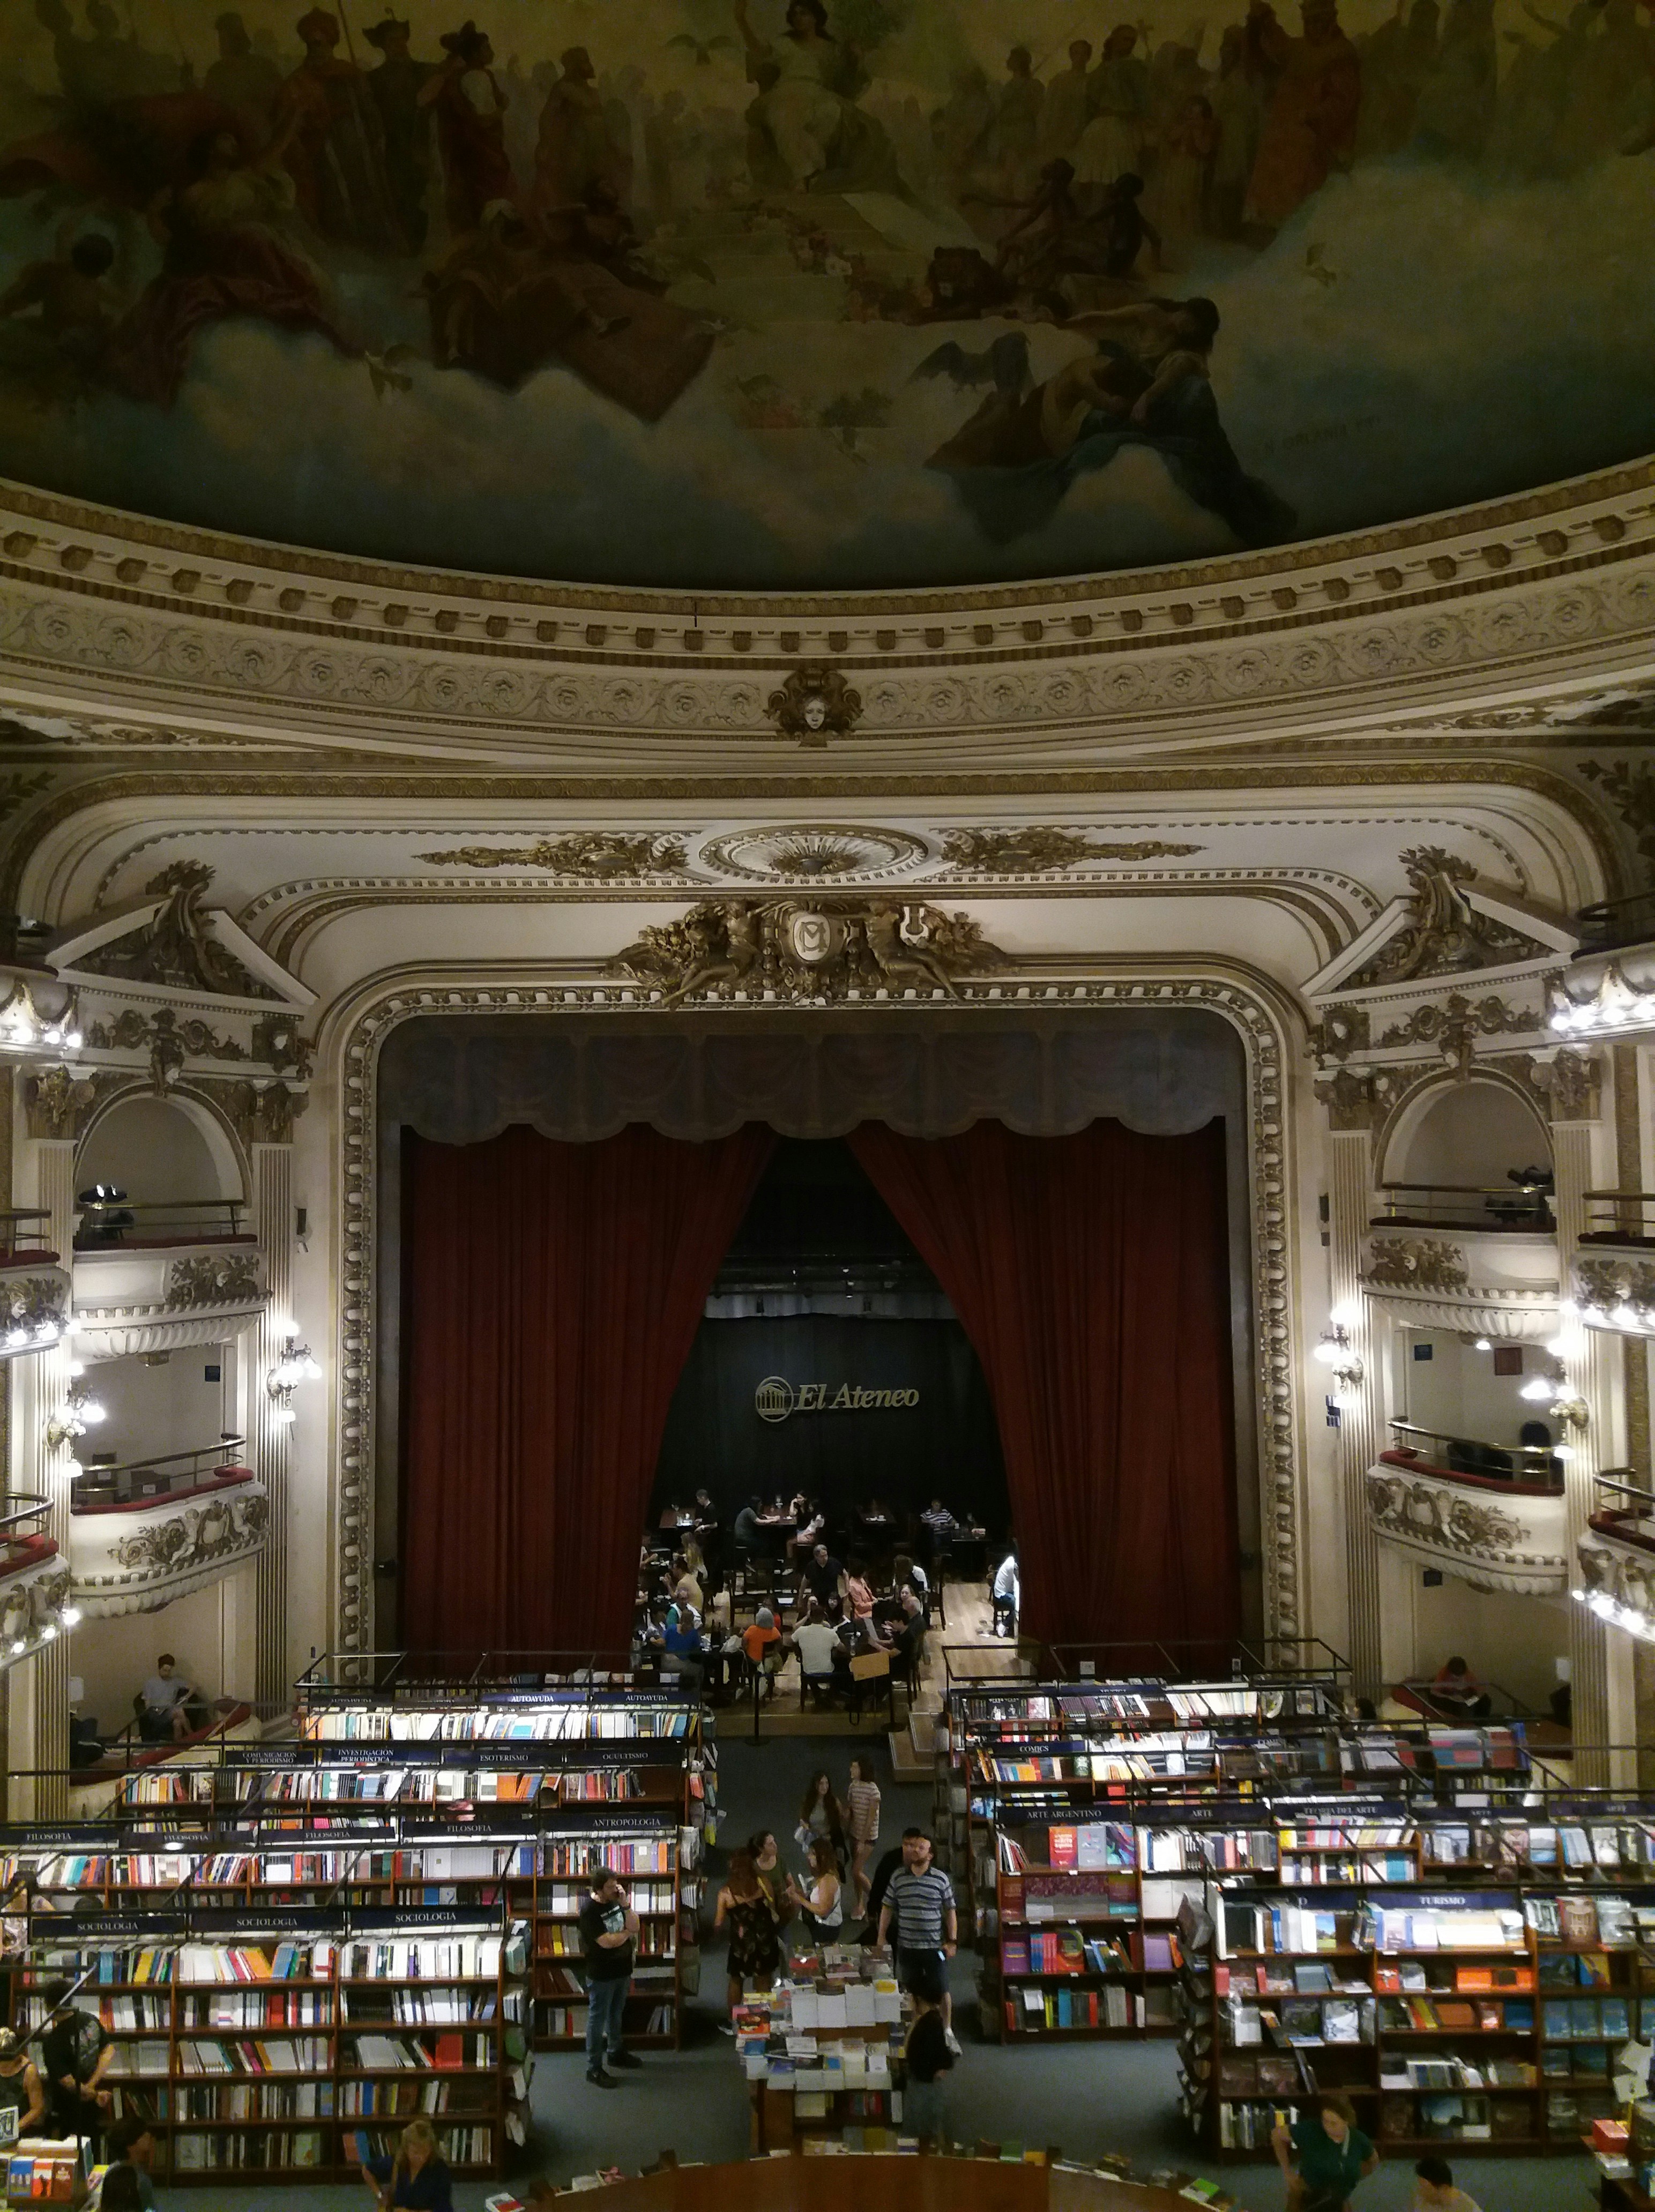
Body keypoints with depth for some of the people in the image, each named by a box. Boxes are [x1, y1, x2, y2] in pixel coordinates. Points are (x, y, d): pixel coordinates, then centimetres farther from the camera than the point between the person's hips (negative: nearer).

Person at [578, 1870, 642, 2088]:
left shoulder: (617, 1901, -3)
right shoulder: (589, 1910, -25)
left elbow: (635, 1927, -7)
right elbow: (607, 1941, -27)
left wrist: (625, 1904, -22)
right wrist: (628, 1933, -11)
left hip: (622, 1969, 7)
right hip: (601, 1974, -7)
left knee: (616, 2014, 23)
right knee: (598, 2020, 6)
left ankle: (616, 2053, 42)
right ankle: (594, 2069, 18)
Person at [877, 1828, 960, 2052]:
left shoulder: (941, 1879, -8)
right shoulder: (898, 1877, -3)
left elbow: (950, 1911, -1)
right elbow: (888, 1908, 4)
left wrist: (952, 1941, -5)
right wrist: (881, 1937, 2)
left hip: (934, 1946, -2)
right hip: (906, 1946, 2)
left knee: (942, 1991, 5)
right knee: (912, 1992, 15)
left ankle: (948, 2033, 22)